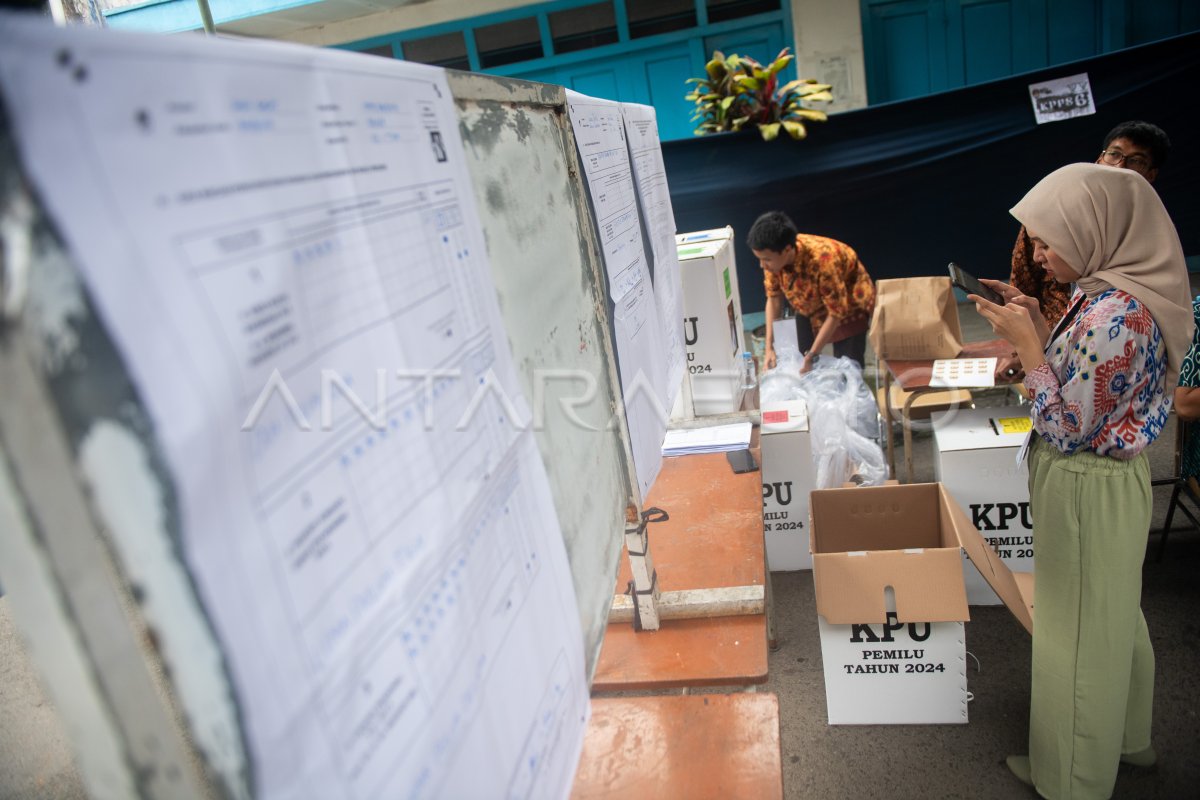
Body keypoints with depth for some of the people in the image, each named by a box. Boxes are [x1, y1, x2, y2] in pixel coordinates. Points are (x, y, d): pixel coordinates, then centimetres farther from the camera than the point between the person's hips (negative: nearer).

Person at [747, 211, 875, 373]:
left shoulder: (822, 261, -40)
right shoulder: (774, 257, -24)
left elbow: (836, 313, -30)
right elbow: (774, 297, -11)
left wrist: (811, 356, -30)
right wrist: (769, 347, -18)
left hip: (850, 306, -5)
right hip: (811, 307, 5)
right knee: (799, 365, 2)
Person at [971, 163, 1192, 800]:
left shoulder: (1113, 315, -28)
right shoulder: (1106, 293, 1)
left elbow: (1067, 430, -23)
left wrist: (1025, 342, -21)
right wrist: (1036, 323, 2)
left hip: (1088, 488, -10)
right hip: (1107, 476, 10)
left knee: (1078, 625, 9)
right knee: (1108, 613, 26)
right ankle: (1122, 734, 49)